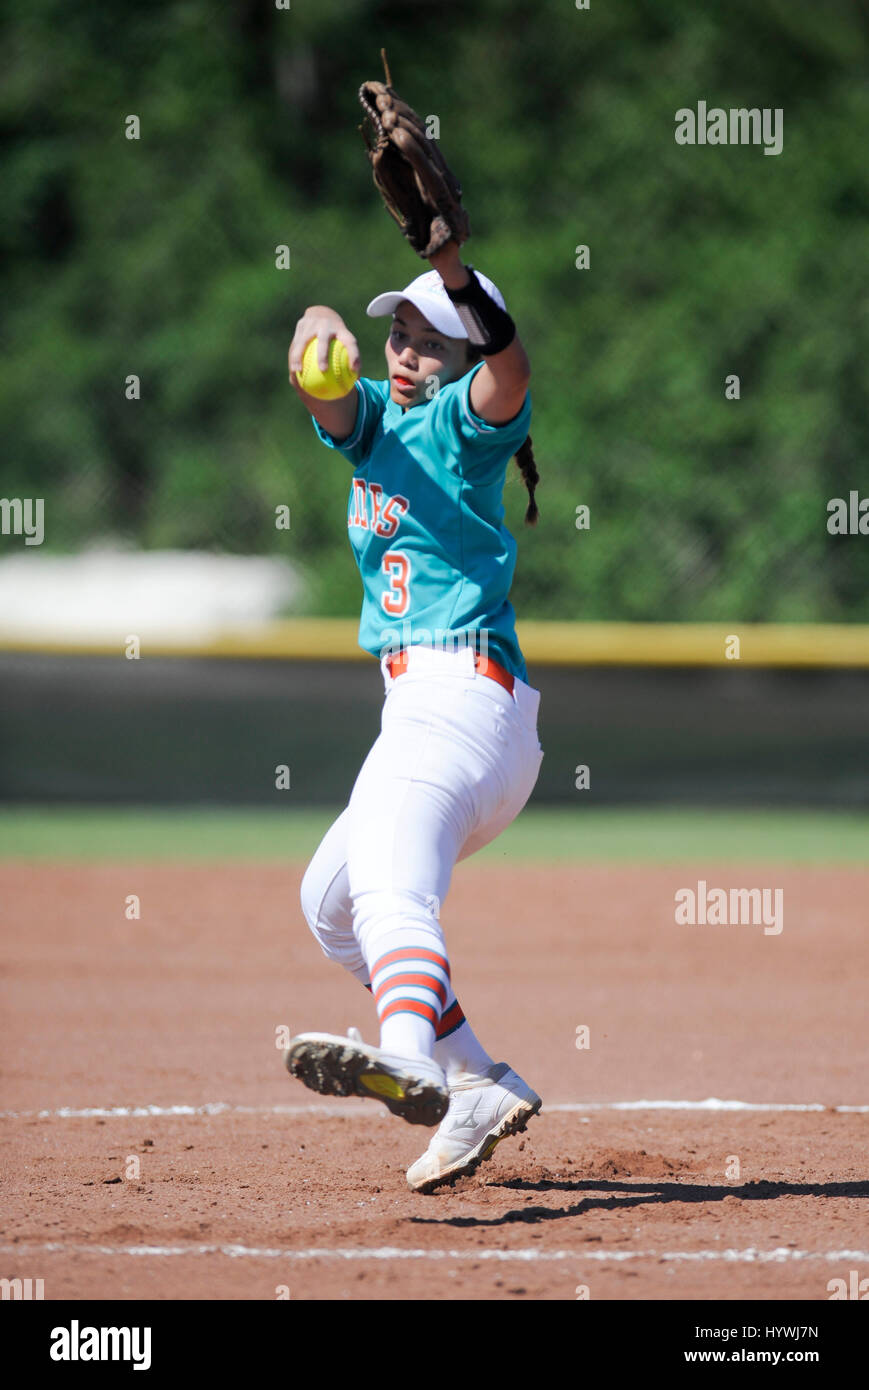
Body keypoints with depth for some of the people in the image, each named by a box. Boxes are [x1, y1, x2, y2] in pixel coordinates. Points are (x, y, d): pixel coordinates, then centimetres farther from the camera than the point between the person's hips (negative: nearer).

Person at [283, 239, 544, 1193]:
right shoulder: (372, 420, 20)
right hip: (419, 705, 10)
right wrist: (323, 336, -27)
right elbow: (323, 379, -1)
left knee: (391, 882, -32)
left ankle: (408, 1062, -59)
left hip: (461, 691, -10)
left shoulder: (463, 424, -1)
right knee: (330, 901, 21)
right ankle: (478, 1084, 16)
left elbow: (509, 373, -24)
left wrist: (455, 267, -39)